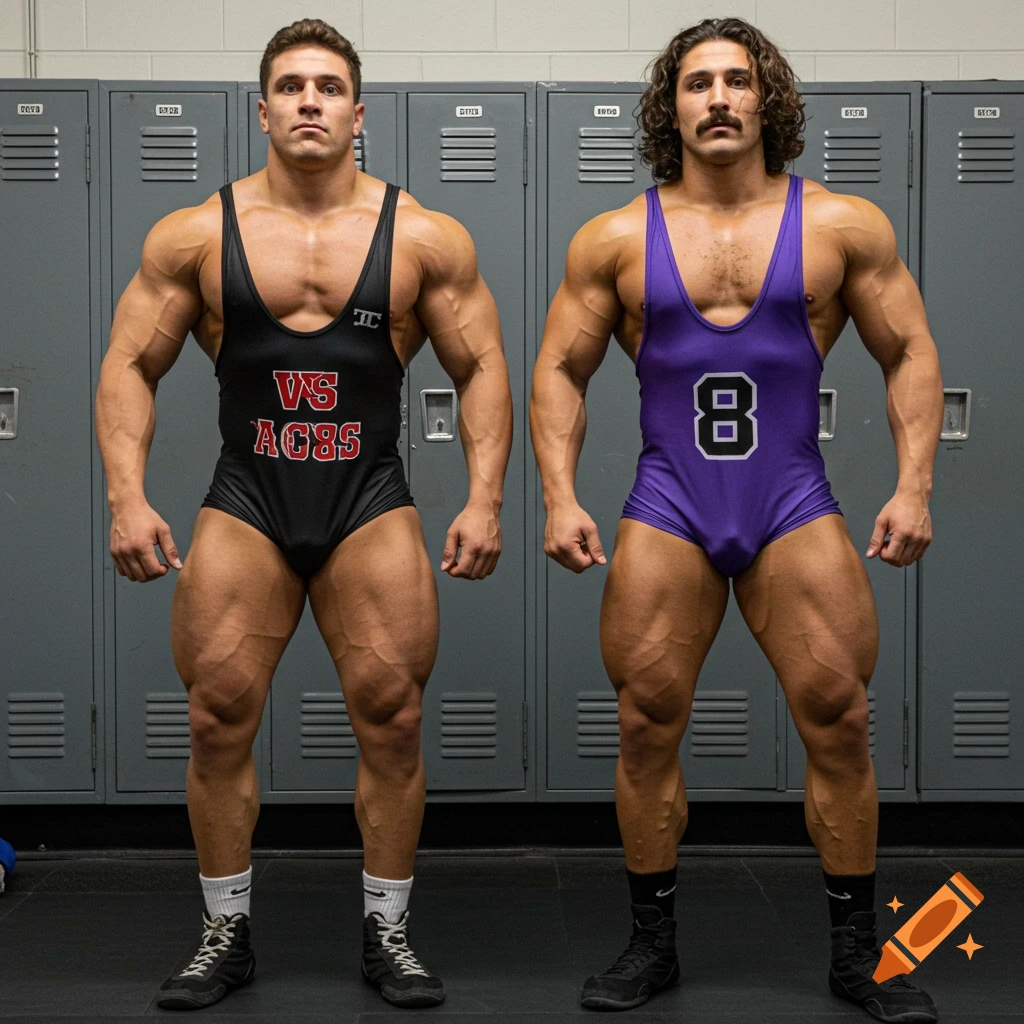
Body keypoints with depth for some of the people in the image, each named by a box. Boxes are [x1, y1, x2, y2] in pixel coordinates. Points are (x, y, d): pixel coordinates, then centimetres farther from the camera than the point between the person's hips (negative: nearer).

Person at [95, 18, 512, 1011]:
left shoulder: (424, 238, 1)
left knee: (391, 717, -2)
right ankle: (225, 934, 17)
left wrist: (484, 499, -6)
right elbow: (129, 367, 4)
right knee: (218, 718, 0)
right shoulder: (195, 235, 1)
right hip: (245, 503, 1)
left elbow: (482, 368, 5)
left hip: (371, 506, 0)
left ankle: (387, 933, 15)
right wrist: (127, 498, -7)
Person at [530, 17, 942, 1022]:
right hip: (666, 509, 1)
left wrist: (914, 486, -3)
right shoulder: (615, 240, 4)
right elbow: (560, 371, 9)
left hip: (794, 505, 0)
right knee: (647, 725, 1)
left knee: (841, 722, -1)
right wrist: (560, 498, -2)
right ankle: (652, 941, 17)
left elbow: (910, 353, 7)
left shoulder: (842, 225, 3)